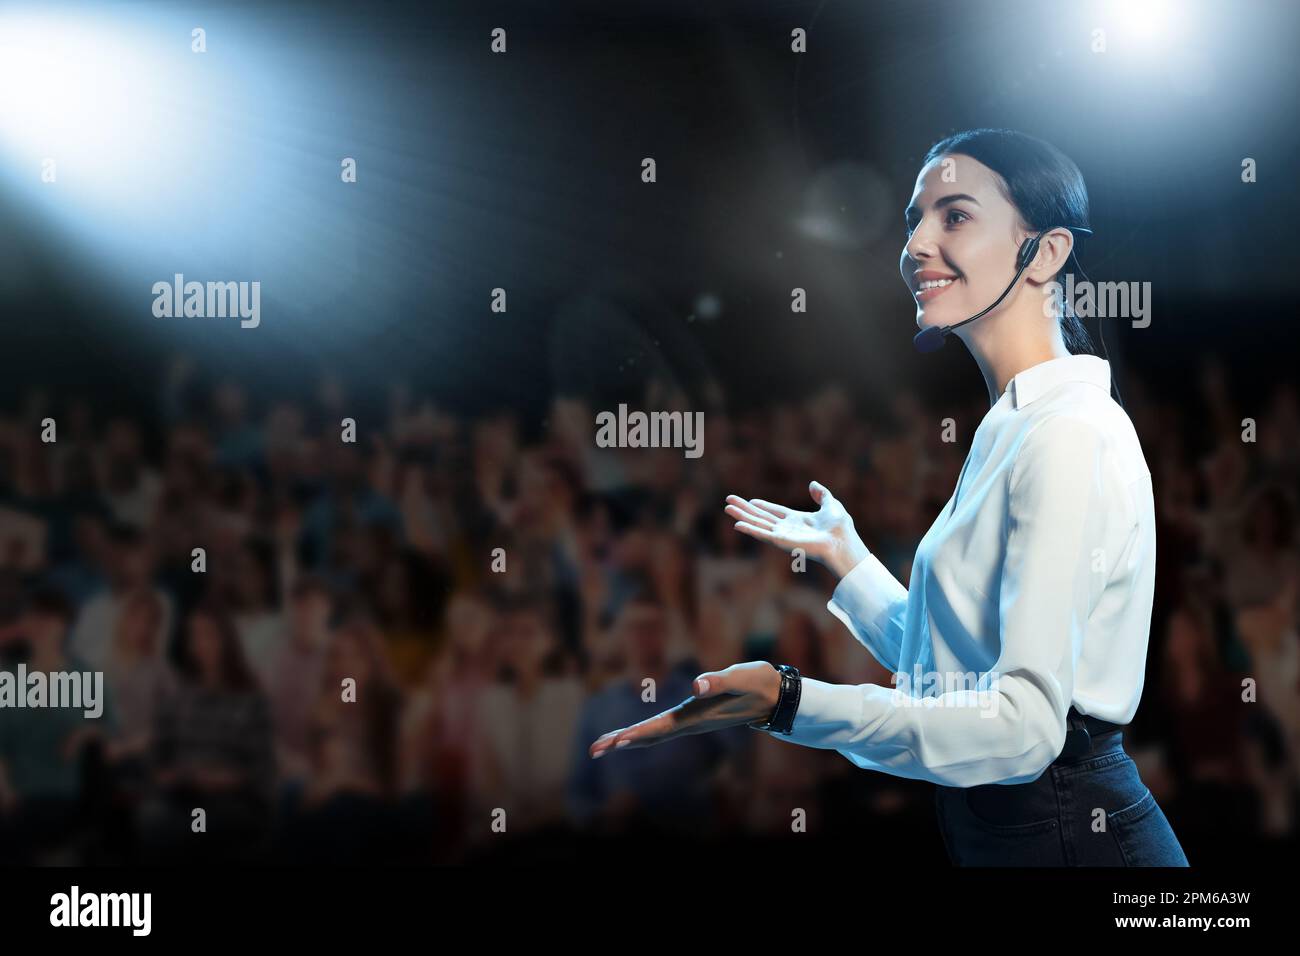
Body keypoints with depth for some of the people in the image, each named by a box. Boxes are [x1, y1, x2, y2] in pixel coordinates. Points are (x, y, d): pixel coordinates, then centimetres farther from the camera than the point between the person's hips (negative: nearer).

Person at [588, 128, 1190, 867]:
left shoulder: (1073, 437, -17)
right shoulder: (1012, 426, 13)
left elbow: (1024, 724, -26)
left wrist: (787, 703, -31)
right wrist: (843, 555, 23)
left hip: (1070, 832, -9)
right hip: (990, 829, 9)